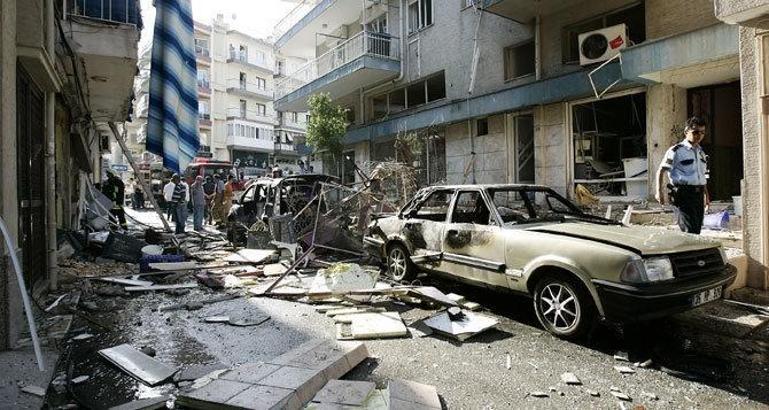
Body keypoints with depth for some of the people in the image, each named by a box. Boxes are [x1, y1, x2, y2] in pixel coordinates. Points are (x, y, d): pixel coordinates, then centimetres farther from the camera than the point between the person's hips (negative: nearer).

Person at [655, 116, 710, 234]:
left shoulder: (701, 152, 18)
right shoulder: (676, 151, -5)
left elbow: (703, 176, 27)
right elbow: (661, 171, -7)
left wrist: (706, 194, 25)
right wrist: (659, 191, -16)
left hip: (698, 195, 7)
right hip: (683, 194, -7)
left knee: (697, 231, 8)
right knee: (690, 232, -13)